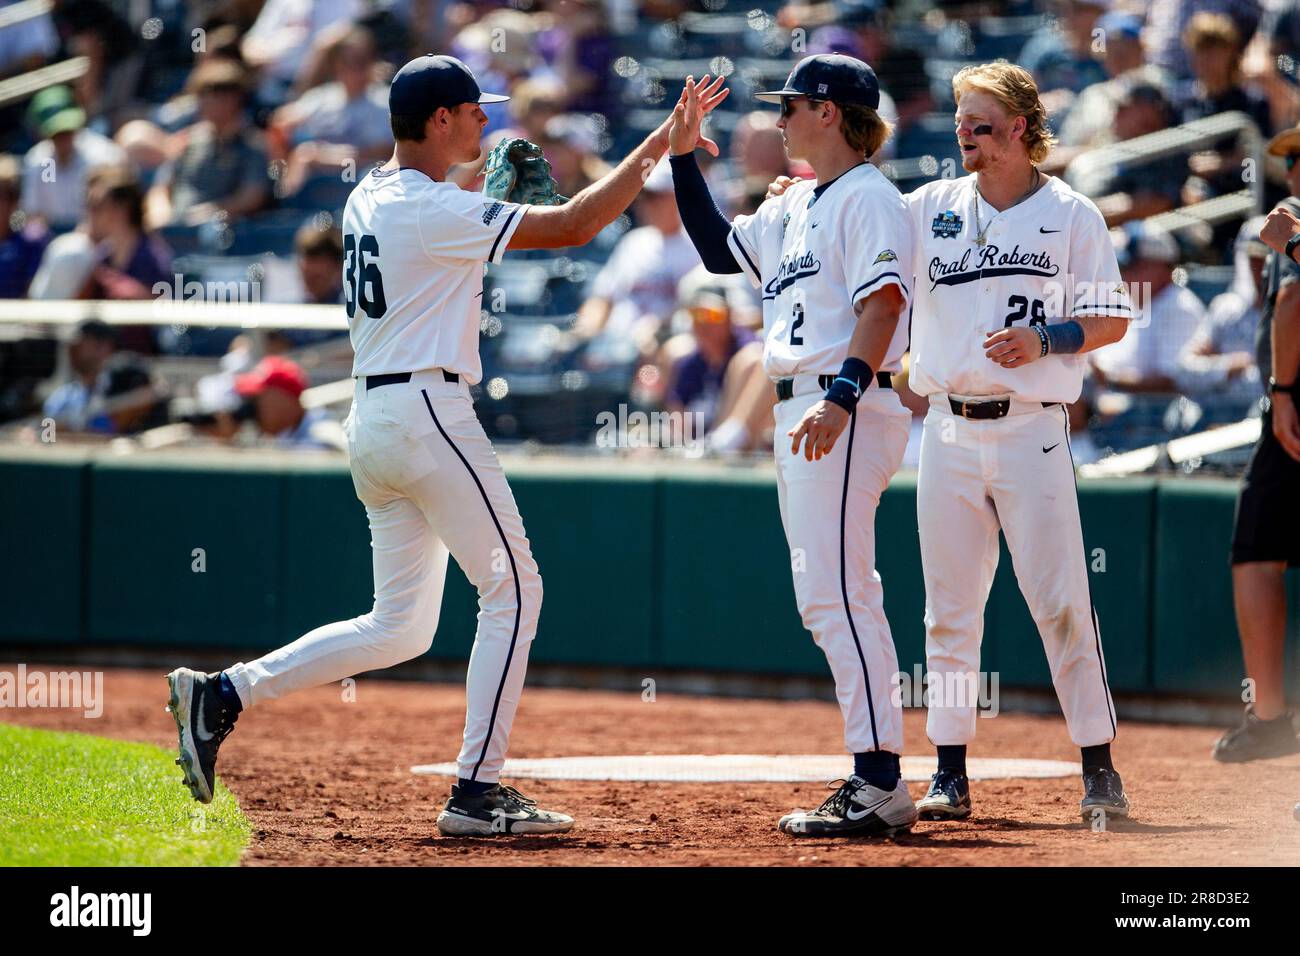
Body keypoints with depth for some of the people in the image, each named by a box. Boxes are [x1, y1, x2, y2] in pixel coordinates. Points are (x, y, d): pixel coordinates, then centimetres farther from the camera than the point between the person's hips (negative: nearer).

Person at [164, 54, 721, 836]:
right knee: (513, 589, -3)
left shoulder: (367, 199, 13)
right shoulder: (435, 210, -14)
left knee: (401, 625, 12)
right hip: (426, 411, -9)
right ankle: (477, 793, -5)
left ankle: (224, 694, 4)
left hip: (370, 420, 9)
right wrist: (657, 147, -12)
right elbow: (574, 226, -17)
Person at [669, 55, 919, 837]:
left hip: (849, 411, -10)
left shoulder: (870, 198, -9)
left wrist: (842, 397, -30)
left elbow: (881, 302, -19)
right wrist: (684, 156, 21)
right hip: (801, 413, 10)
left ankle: (883, 787, -18)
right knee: (828, 600, 10)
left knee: (838, 594, -15)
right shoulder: (795, 208, 20)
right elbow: (720, 248, 28)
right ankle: (875, 781, 12)